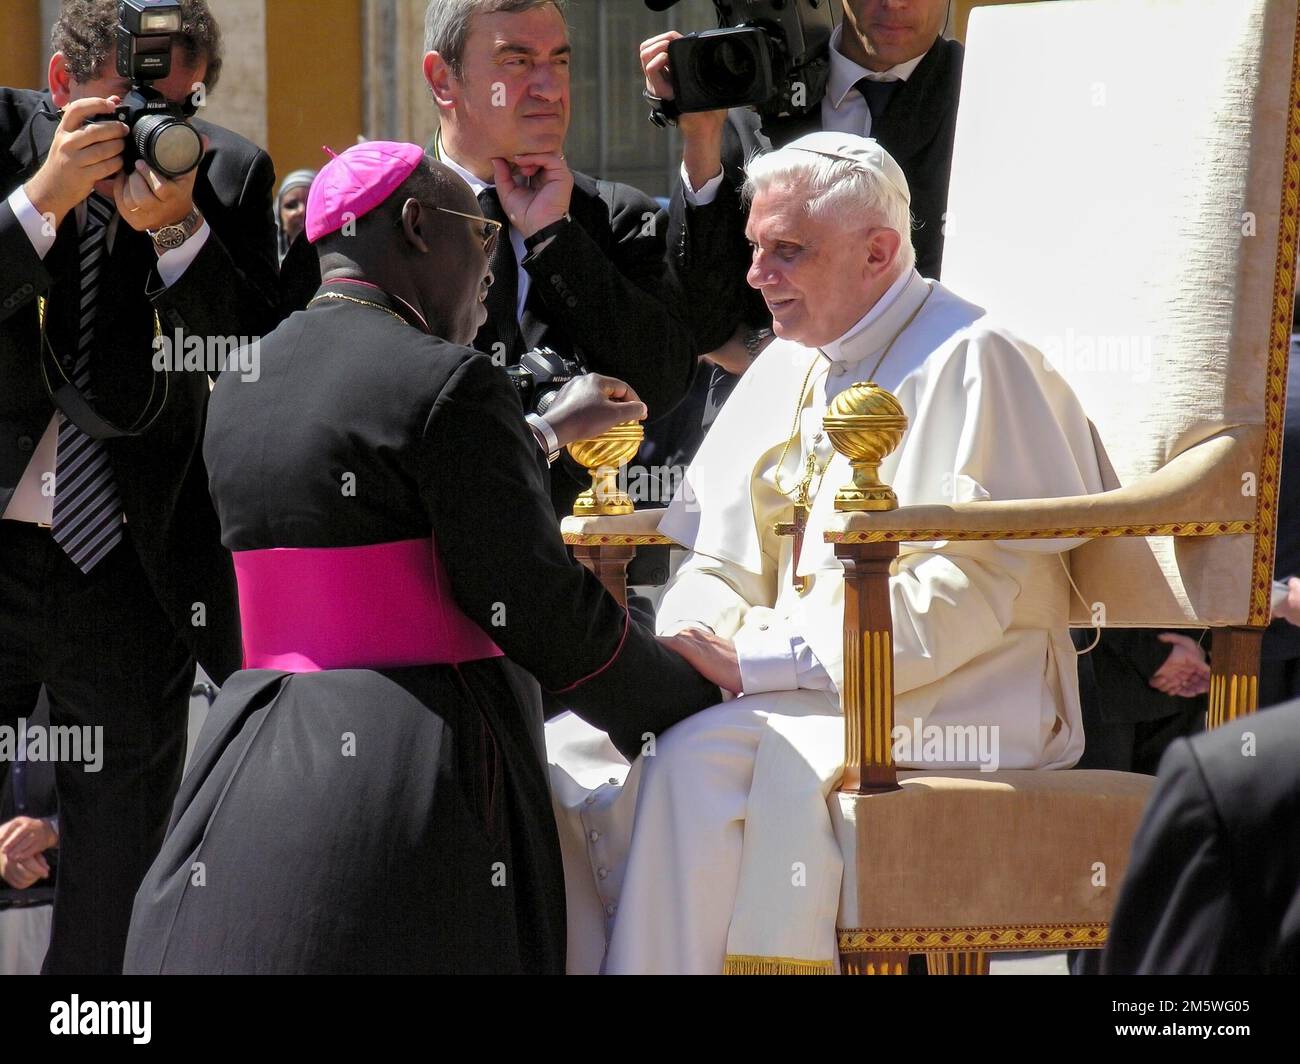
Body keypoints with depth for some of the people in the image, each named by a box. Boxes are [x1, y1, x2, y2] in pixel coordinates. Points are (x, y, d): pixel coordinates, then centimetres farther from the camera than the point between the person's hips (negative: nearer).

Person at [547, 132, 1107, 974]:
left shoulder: (972, 361, -9)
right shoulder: (785, 369, 17)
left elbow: (968, 589, -17)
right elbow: (721, 563, 18)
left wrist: (761, 659, -19)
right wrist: (689, 643, -7)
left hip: (942, 705, -8)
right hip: (797, 692, 8)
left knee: (699, 764, -30)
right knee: (573, 753, -14)